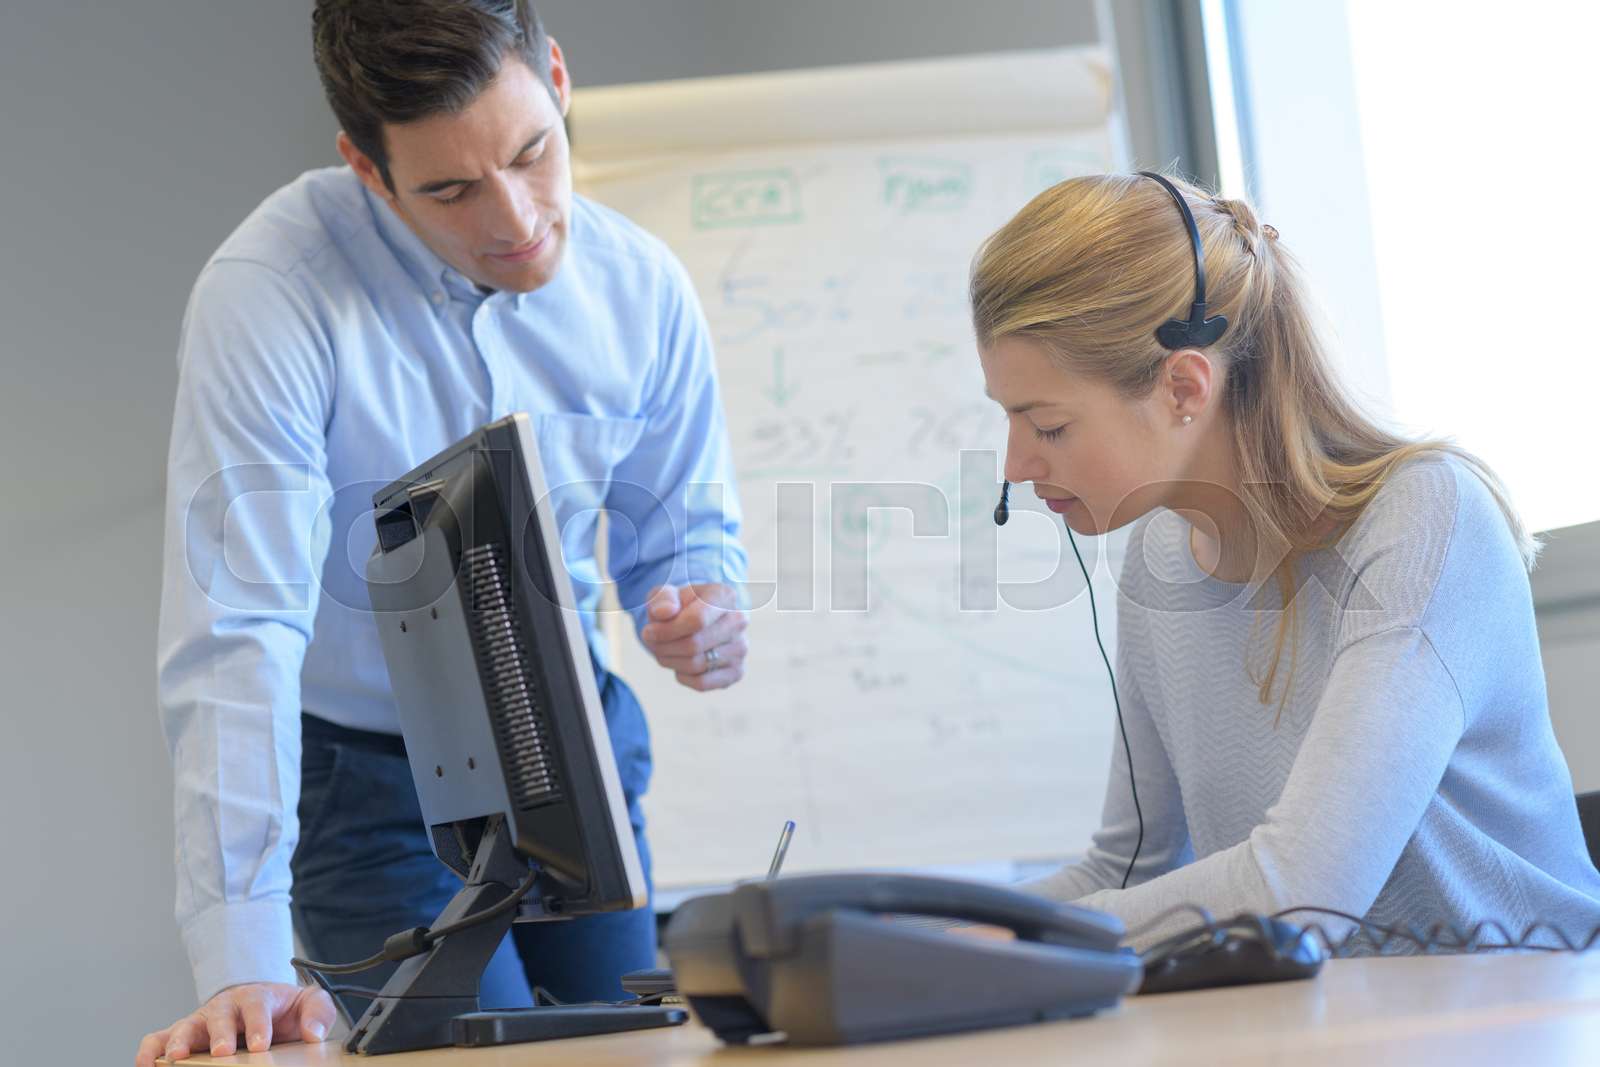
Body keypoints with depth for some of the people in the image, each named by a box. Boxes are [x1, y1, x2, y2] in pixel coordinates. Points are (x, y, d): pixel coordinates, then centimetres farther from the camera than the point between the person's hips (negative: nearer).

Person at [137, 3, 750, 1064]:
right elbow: (236, 636, -32)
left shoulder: (641, 286, -11)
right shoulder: (269, 292, -26)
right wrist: (243, 967, -38)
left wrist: (703, 607, -22)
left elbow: (686, 526, 4)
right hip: (367, 775, -4)